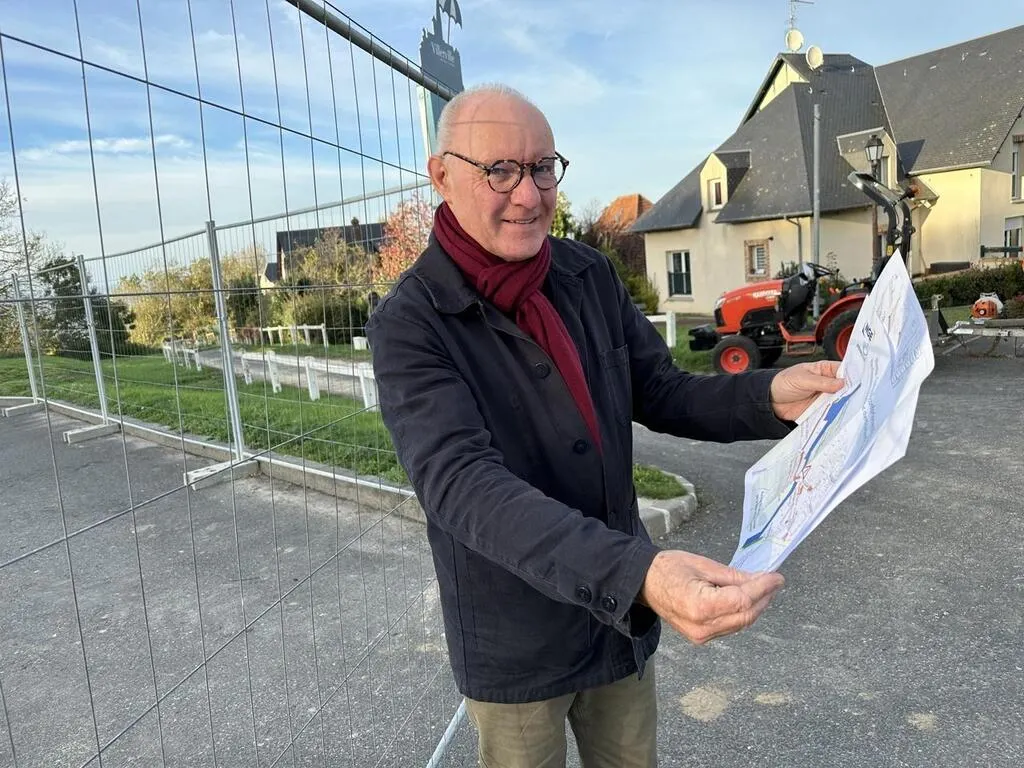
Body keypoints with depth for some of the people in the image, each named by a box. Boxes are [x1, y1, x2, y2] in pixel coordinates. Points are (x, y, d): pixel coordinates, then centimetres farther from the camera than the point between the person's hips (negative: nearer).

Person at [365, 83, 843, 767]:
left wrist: (770, 397, -16)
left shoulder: (590, 275, -4)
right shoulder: (409, 324, -21)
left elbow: (661, 394, 3)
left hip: (624, 618, 5)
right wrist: (635, 574, -46)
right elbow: (462, 484, -33)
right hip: (516, 646, -4)